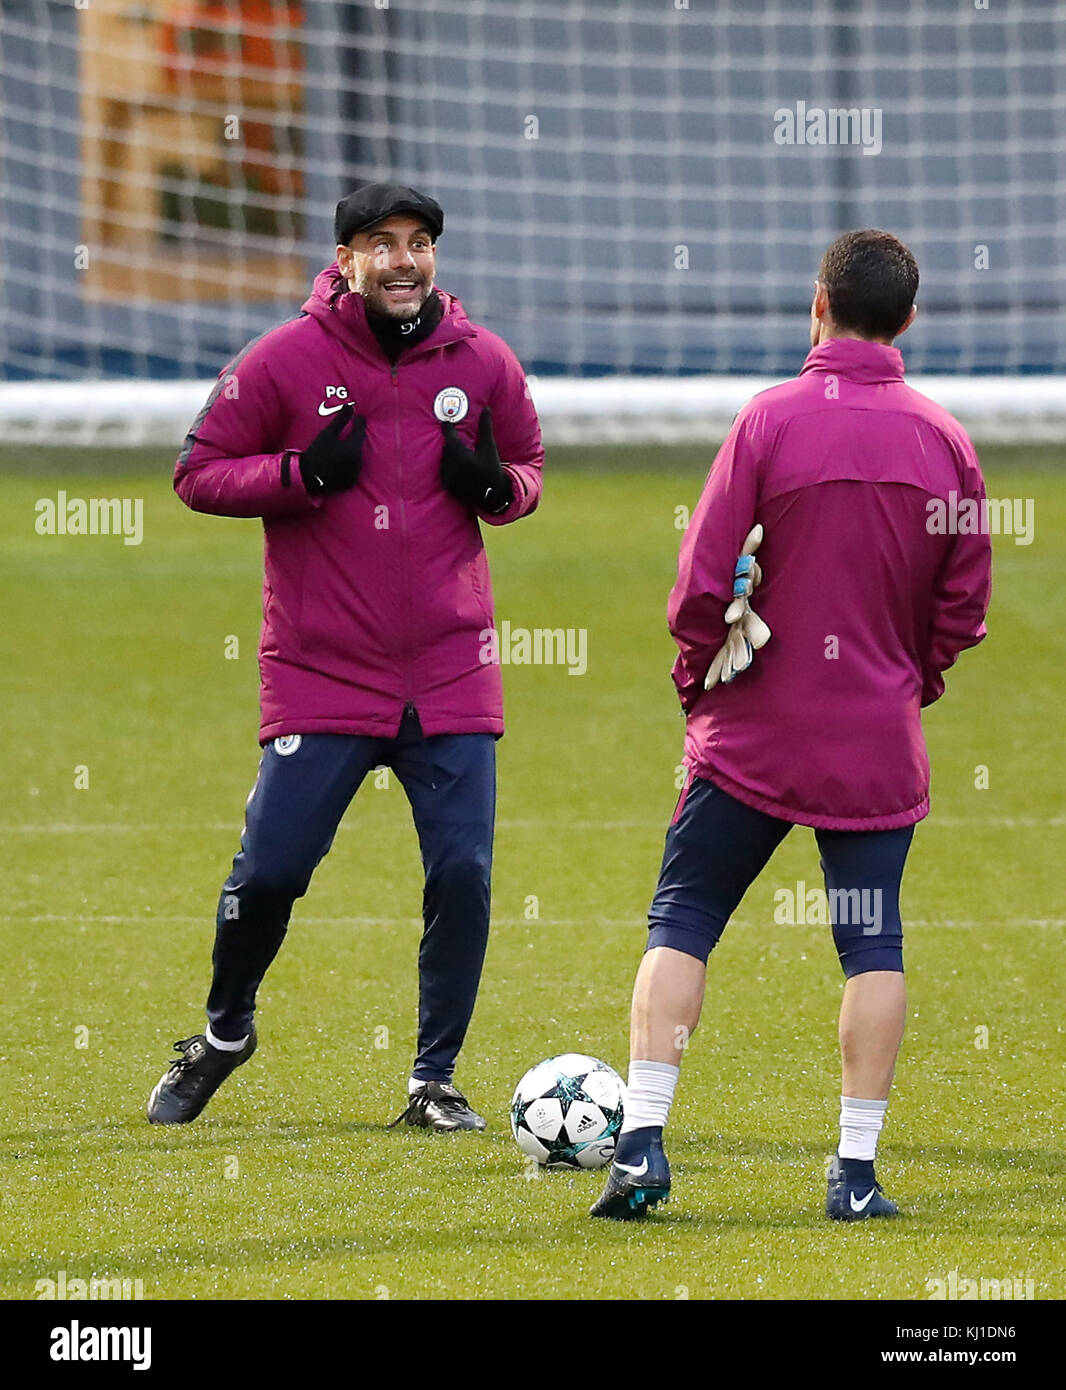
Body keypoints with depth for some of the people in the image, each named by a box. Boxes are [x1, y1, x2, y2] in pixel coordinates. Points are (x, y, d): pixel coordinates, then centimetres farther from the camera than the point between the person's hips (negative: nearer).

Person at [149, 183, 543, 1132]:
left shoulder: (482, 362, 3)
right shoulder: (287, 359, -5)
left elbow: (528, 469, 17)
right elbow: (199, 473, 0)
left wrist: (497, 485, -7)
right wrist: (304, 473, -16)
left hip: (450, 674, 2)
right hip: (320, 672, -2)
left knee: (462, 874, -5)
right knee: (270, 868, -3)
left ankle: (435, 1081, 9)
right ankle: (225, 1034, 25)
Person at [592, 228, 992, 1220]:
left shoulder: (770, 420, -10)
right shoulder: (944, 441, 0)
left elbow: (702, 582, -10)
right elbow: (964, 605, 5)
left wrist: (697, 681, 6)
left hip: (754, 731, -2)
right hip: (880, 743, 2)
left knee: (681, 922, 6)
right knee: (872, 945, 8)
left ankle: (642, 1141, -3)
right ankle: (856, 1172, 4)